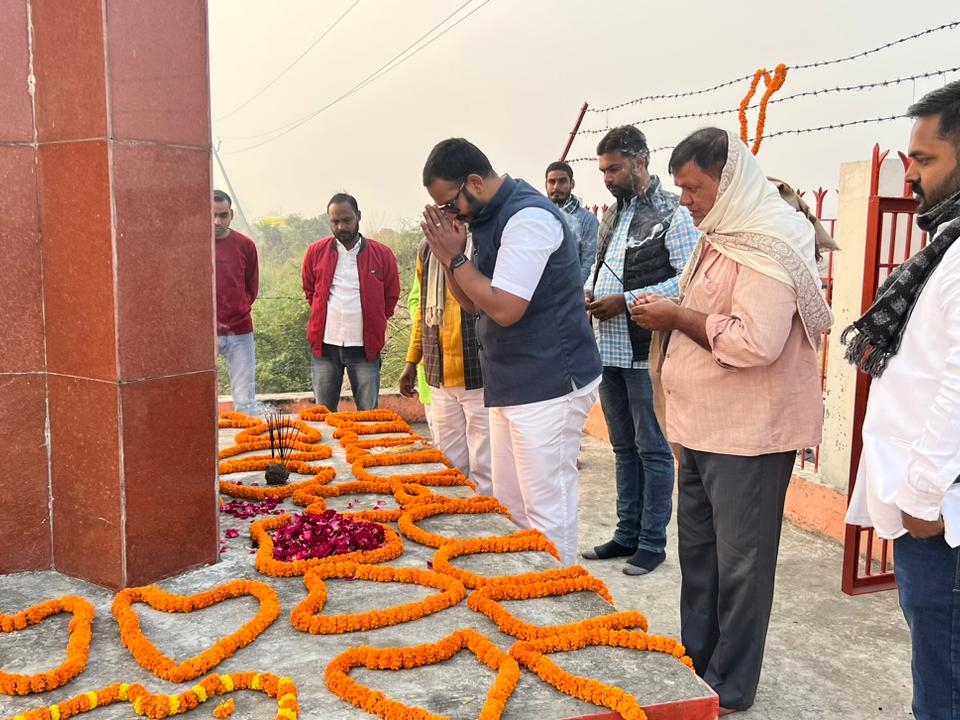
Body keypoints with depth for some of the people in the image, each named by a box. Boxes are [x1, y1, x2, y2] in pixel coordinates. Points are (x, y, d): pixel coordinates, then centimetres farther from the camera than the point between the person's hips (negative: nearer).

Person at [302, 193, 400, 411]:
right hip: (325, 345, 1)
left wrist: (374, 324, 6)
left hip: (365, 347, -1)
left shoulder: (382, 254, 1)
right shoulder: (316, 252, 5)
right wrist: (322, 317, 10)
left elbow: (391, 297, 9)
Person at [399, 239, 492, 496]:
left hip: (479, 374, -6)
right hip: (440, 376, 6)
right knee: (450, 466, 15)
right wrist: (412, 361, 20)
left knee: (484, 466, 2)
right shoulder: (427, 248, 12)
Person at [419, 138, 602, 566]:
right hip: (510, 386, 10)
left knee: (547, 514, -3)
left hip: (548, 386, -10)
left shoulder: (528, 217, -17)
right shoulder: (488, 218, 13)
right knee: (510, 509, 15)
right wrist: (447, 257, -1)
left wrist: (457, 258, -11)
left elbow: (504, 308, -22)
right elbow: (472, 303, 15)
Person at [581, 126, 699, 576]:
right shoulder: (613, 214, 15)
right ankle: (627, 534, 27)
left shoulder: (673, 213, -9)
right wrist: (589, 291, 3)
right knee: (623, 447, 15)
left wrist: (625, 302, -18)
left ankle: (652, 542, 14)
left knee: (653, 449, 2)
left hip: (647, 353, -8)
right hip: (609, 350, 8)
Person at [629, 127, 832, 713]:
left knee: (739, 562, 3)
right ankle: (696, 661, 34)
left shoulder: (768, 243, -18)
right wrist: (671, 313, 8)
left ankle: (730, 688, 19)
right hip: (706, 424, 10)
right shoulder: (723, 233, 12)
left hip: (747, 433, -10)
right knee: (698, 548, 19)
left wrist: (678, 316, -19)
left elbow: (756, 342, -28)